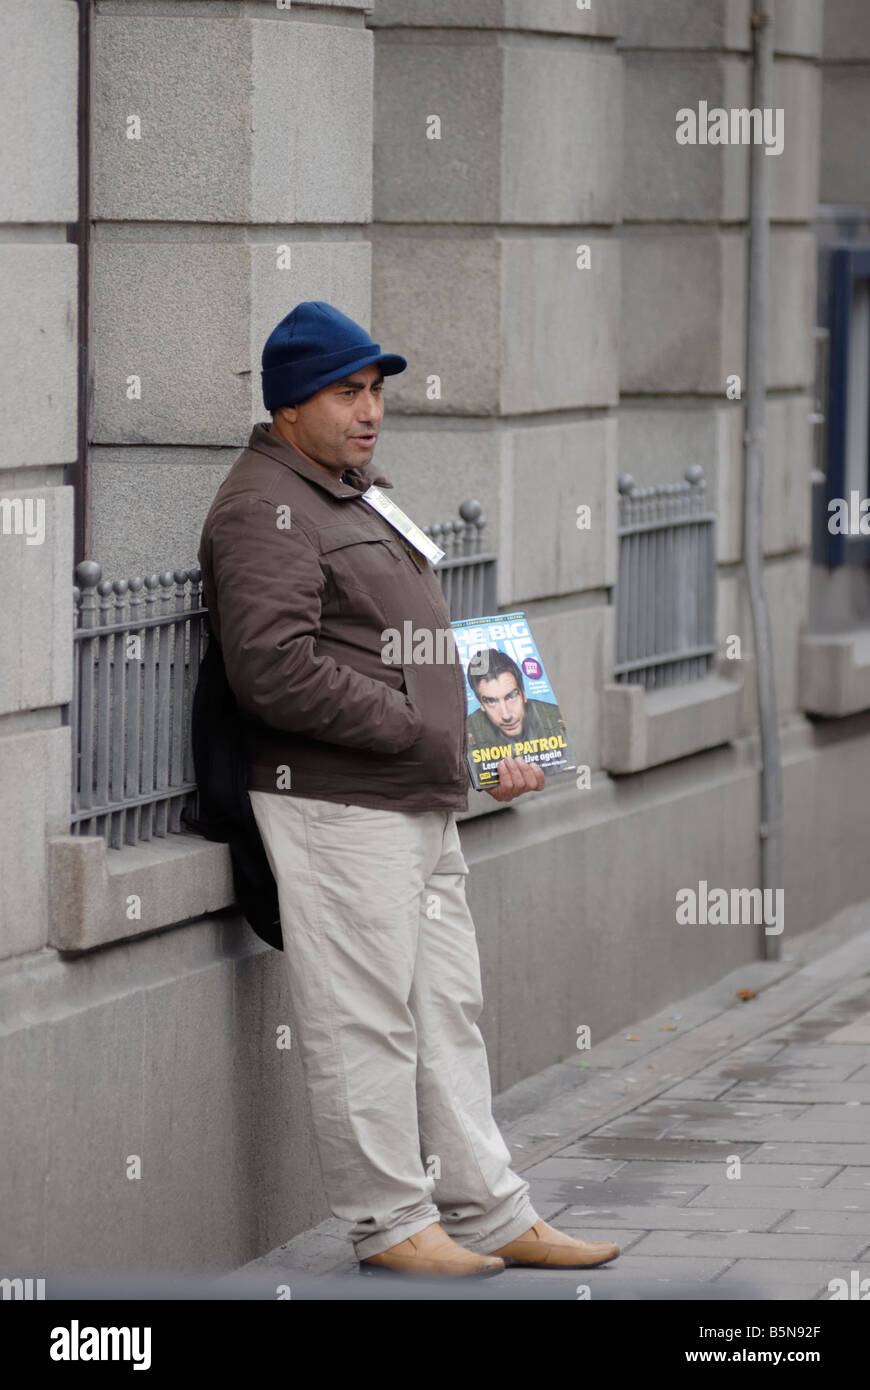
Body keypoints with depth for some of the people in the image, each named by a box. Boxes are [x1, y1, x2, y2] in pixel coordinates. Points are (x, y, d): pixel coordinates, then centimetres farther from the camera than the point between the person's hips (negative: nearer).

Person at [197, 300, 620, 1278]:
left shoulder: (359, 495, 21)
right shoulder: (266, 508, -12)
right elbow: (273, 670, -23)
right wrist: (419, 733, -18)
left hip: (423, 804, 10)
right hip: (333, 805, -10)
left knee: (448, 1012, 12)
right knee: (365, 1019, -4)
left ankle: (489, 1214, 18)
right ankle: (391, 1224, 5)